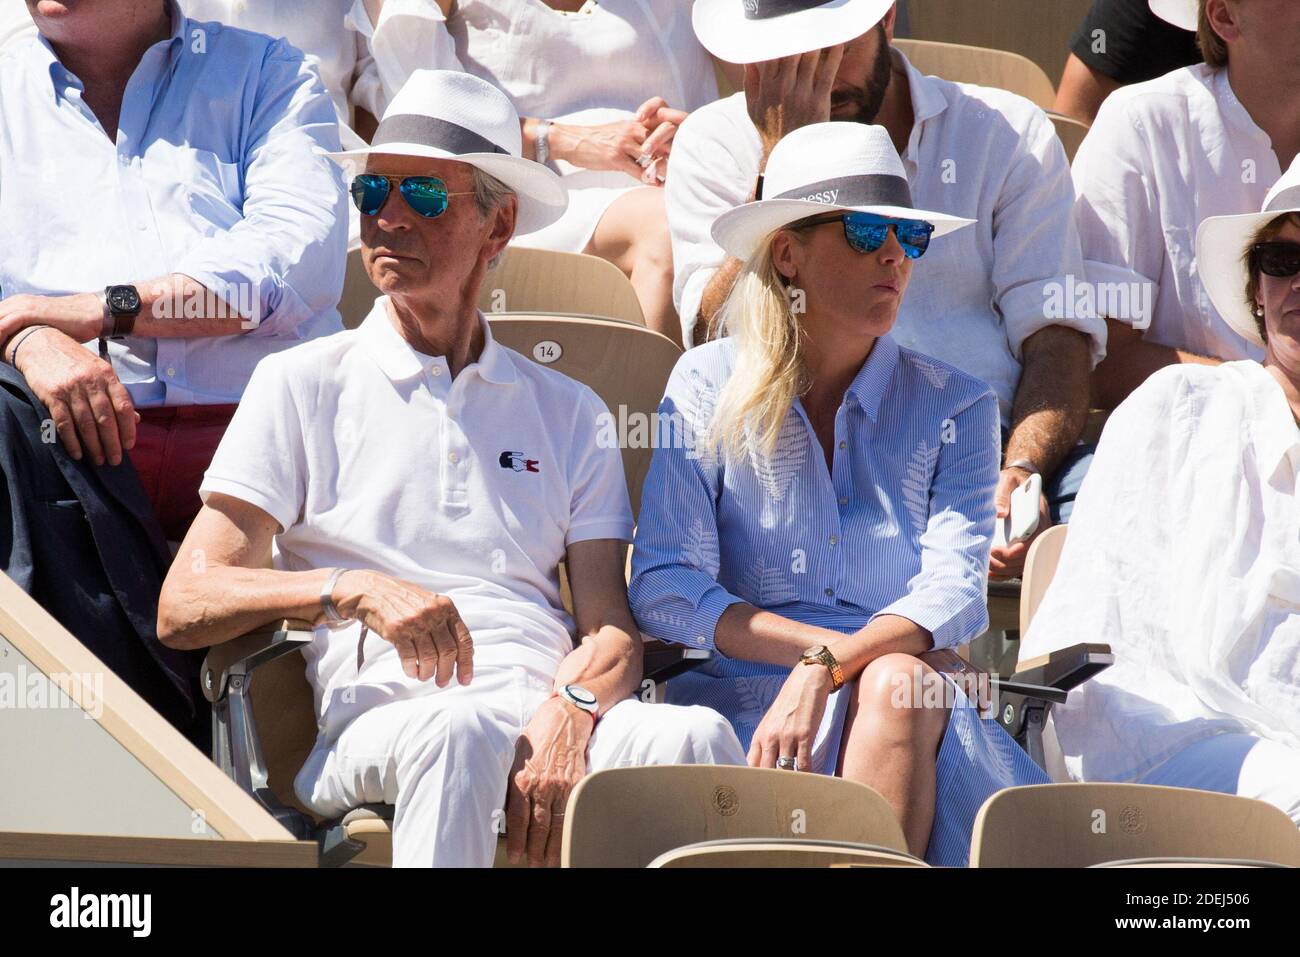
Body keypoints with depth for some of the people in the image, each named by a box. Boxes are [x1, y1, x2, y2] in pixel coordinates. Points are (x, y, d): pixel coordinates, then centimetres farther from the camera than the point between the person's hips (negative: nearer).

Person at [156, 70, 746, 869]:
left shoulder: (568, 412, 25)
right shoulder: (301, 385, 16)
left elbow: (613, 630, 14)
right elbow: (184, 608, 6)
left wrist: (570, 711, -12)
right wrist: (352, 589, -12)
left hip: (548, 718, 3)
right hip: (381, 725, -3)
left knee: (697, 736, -32)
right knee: (459, 733, -40)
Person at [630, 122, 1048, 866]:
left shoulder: (956, 408, 11)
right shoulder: (710, 387, 9)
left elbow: (953, 594, -4)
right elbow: (663, 588, 0)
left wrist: (824, 668, -22)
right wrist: (812, 647, -12)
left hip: (914, 719, 1)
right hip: (748, 694, -1)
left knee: (896, 683, -35)